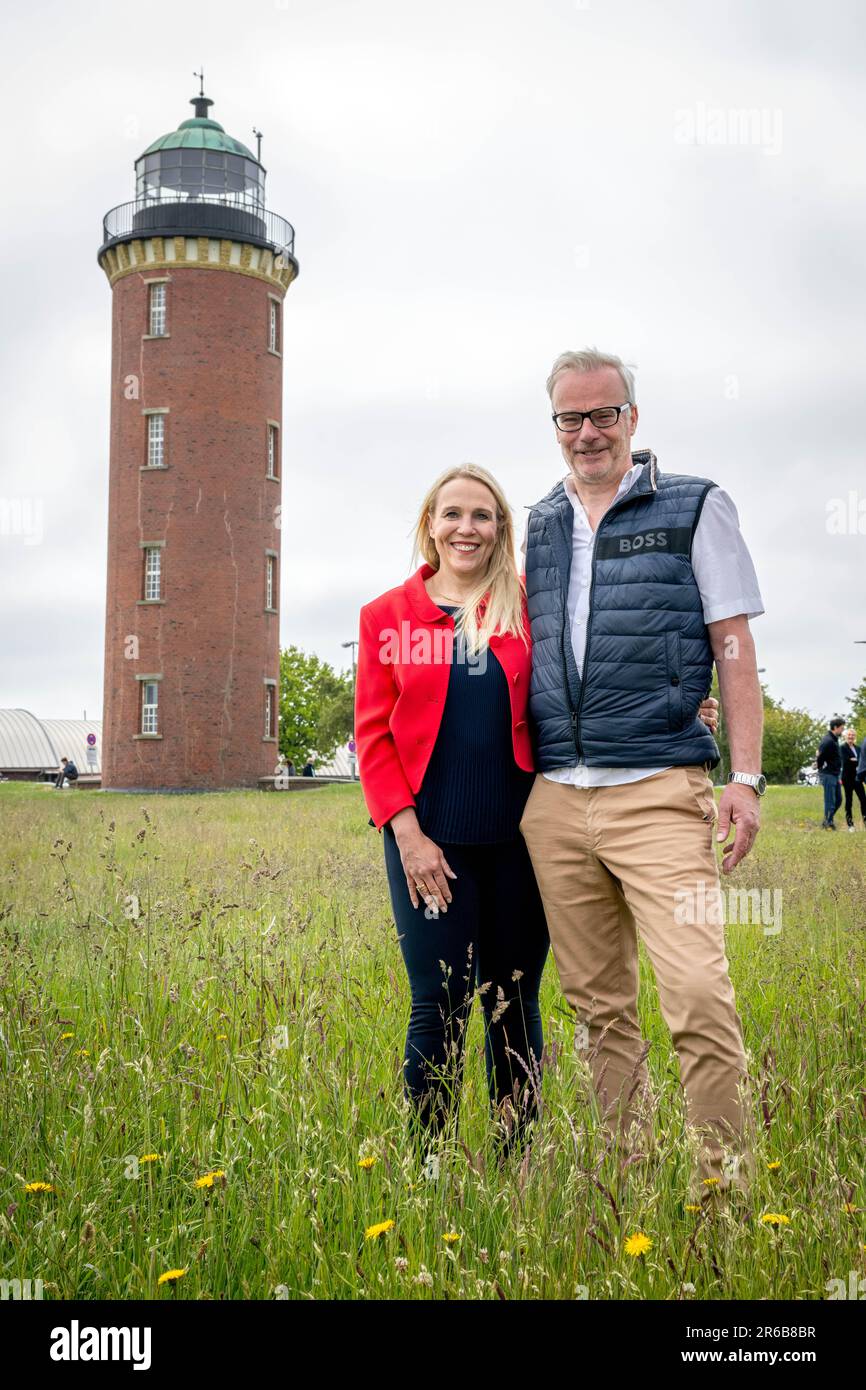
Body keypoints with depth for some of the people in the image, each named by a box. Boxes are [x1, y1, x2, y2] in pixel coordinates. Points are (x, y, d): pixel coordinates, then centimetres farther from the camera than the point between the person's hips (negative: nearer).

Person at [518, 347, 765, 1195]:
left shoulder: (695, 508, 5)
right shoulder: (538, 527, 16)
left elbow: (732, 648, 2)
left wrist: (745, 779, -6)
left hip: (657, 792, -4)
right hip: (556, 801, 4)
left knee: (698, 996, -13)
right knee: (597, 1003, 10)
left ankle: (726, 1182, -1)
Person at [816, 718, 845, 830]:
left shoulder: (834, 739, 13)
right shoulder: (828, 741, -19)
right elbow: (820, 758, -21)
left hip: (835, 775, 10)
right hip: (828, 775, -10)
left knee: (838, 800, 14)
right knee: (830, 802, -4)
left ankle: (826, 821, 22)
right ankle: (828, 824, 3)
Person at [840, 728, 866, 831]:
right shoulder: (843, 748, -2)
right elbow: (845, 760, -17)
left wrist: (854, 760, -13)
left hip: (857, 777, 5)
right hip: (848, 778, -5)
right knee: (849, 800, 0)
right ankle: (850, 824, 5)